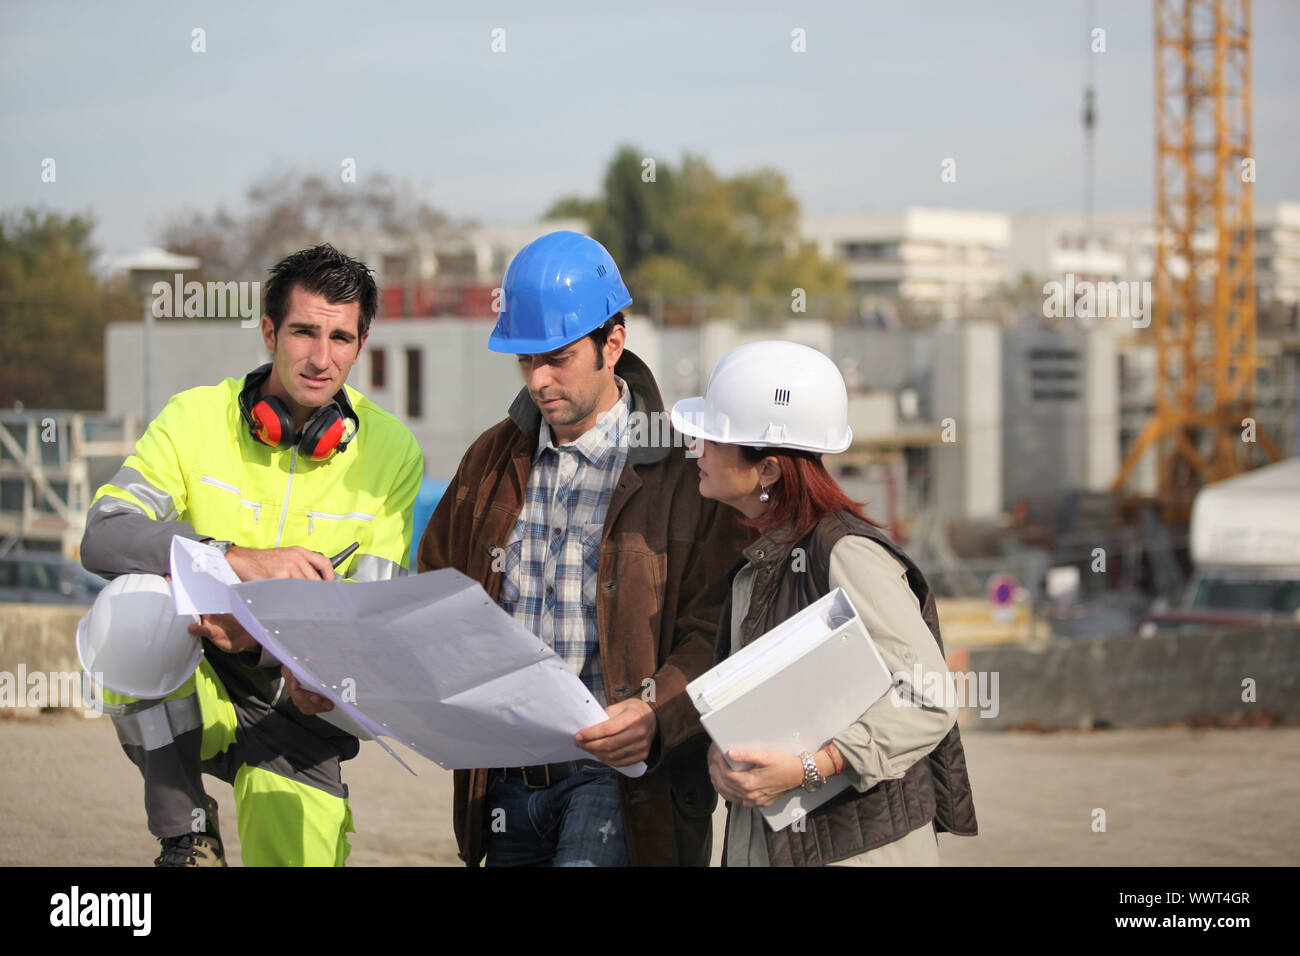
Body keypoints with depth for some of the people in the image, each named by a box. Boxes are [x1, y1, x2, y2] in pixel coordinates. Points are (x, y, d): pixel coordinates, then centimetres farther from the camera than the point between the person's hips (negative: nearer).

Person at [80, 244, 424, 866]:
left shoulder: (393, 452, -5)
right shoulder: (195, 418, -7)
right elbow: (102, 538, -20)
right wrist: (241, 560, -36)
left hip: (296, 717, 1)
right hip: (187, 697, -1)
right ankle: (186, 834, -18)